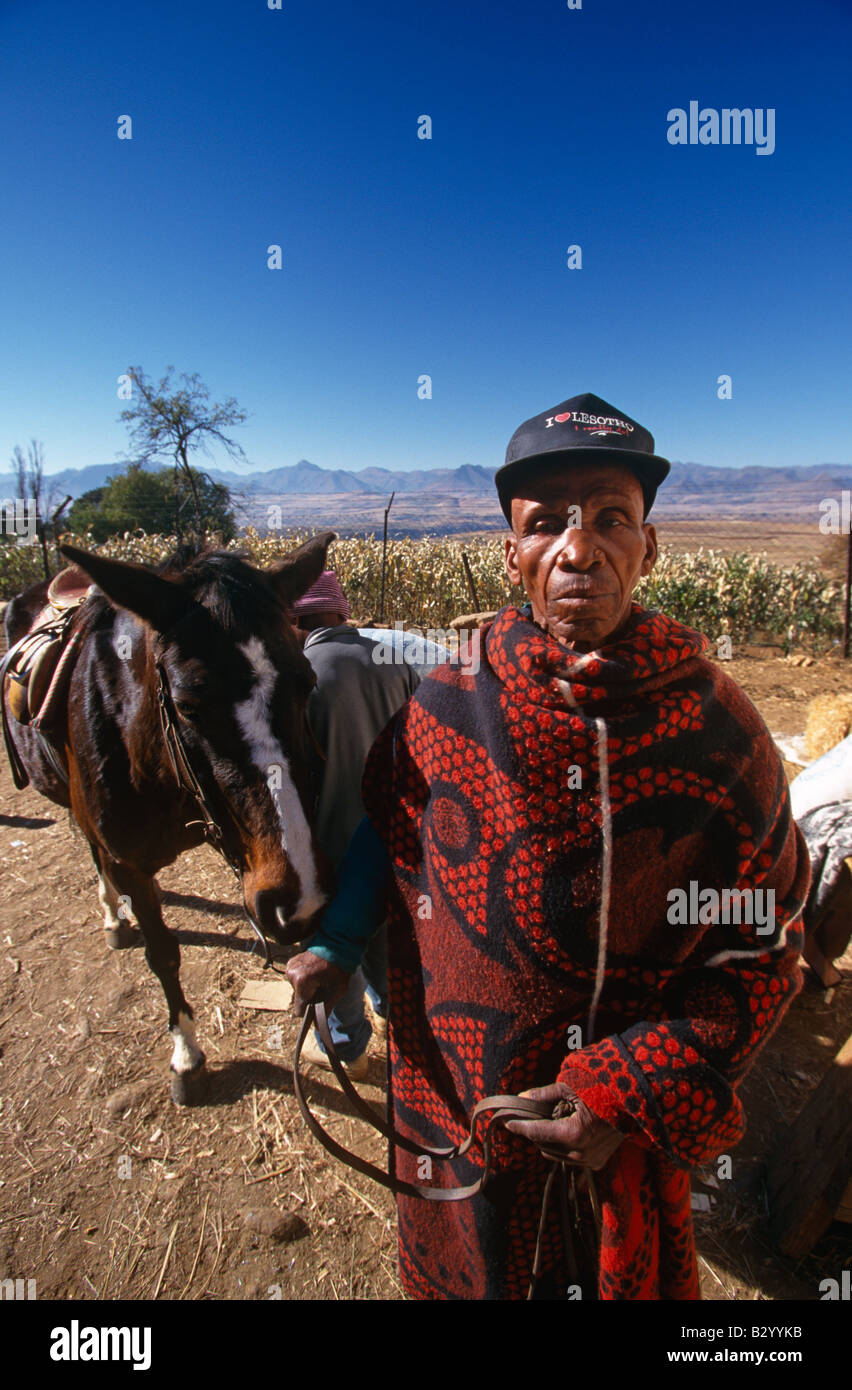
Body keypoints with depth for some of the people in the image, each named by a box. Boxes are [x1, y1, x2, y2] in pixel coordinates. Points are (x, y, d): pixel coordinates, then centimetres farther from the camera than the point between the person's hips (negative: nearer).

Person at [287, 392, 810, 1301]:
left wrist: (631, 1091, -20)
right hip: (453, 1099, 2)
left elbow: (760, 956, -13)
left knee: (622, 1271, 28)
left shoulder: (719, 734, -20)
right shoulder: (445, 708, -15)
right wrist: (337, 942, -7)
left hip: (627, 1121, -1)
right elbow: (390, 841, 4)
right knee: (454, 1269, 30)